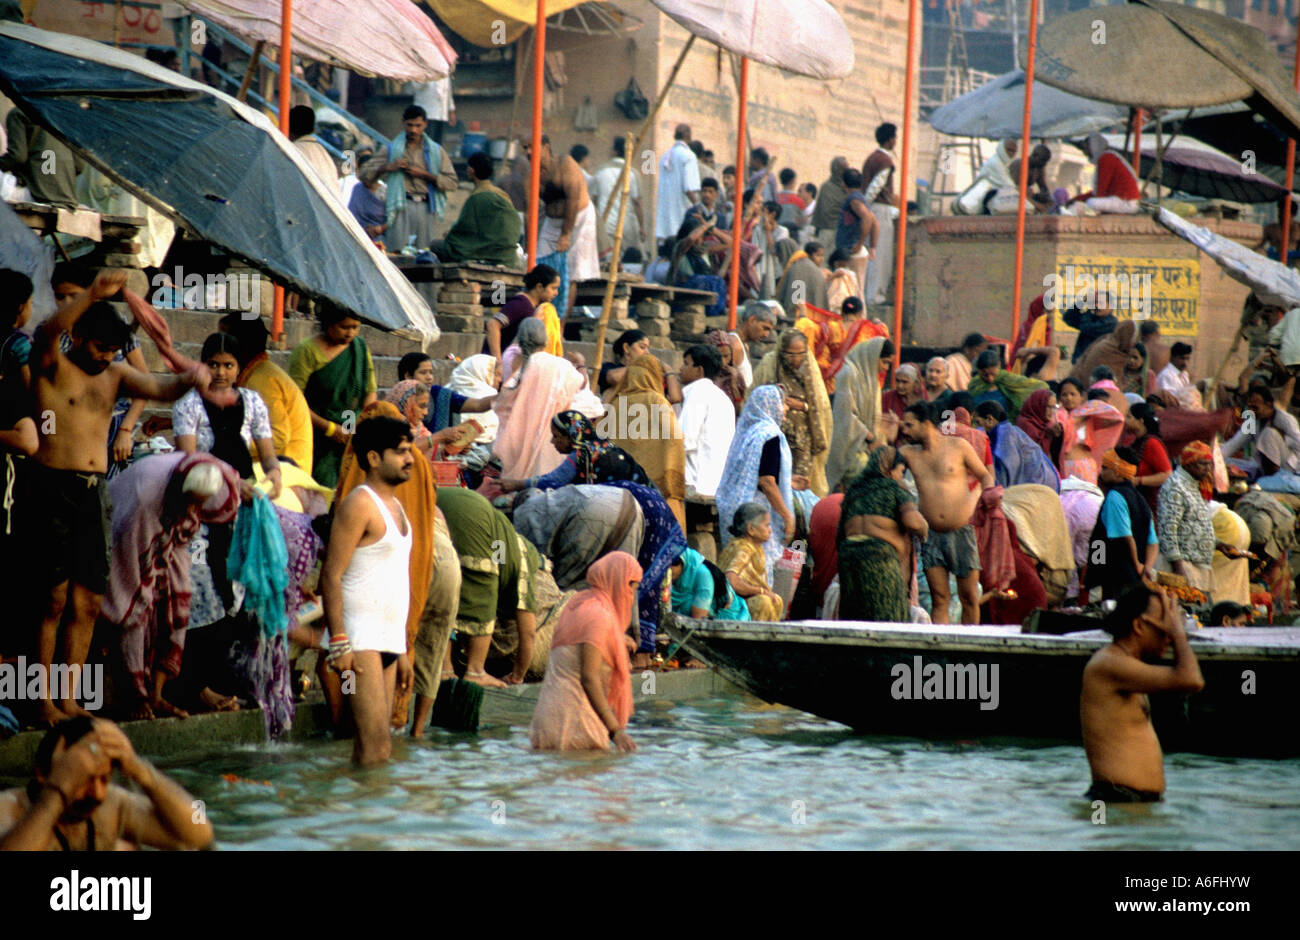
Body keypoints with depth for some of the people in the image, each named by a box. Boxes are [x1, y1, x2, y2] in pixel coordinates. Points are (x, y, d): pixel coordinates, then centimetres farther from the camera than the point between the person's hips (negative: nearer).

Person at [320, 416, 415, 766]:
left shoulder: (395, 506, 19)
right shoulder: (359, 504, -8)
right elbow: (331, 575, -14)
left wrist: (402, 650, 24)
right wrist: (339, 642, -21)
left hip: (388, 641, 9)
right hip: (360, 639, -9)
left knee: (374, 747, 4)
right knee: (375, 747, -17)